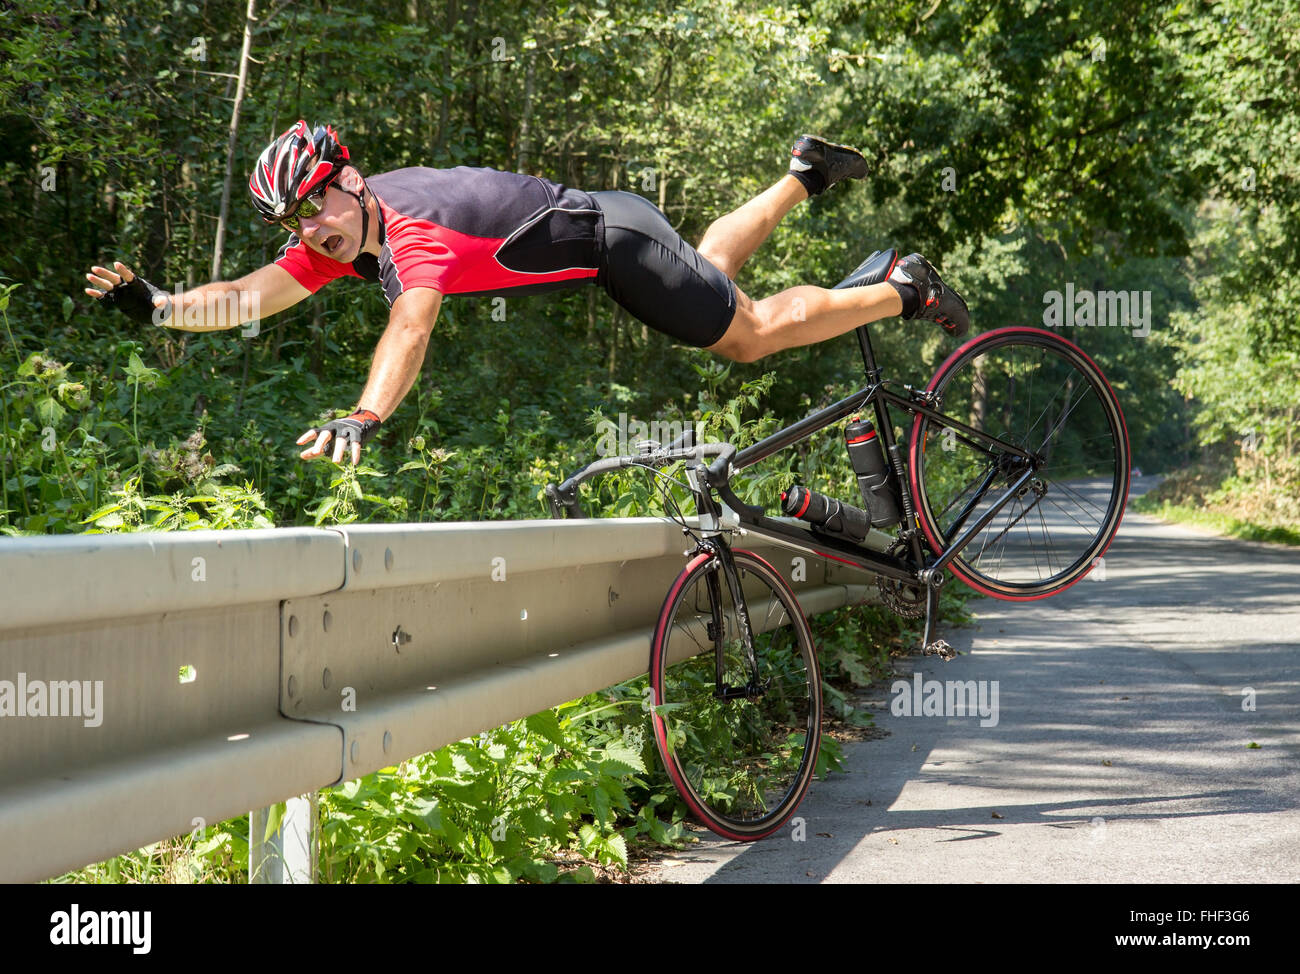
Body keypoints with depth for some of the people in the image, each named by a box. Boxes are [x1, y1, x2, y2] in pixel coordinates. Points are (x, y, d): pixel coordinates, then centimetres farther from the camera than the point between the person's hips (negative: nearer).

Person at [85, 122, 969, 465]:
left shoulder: (415, 226, -35)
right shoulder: (336, 238, -12)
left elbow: (411, 327, -53)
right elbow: (252, 296, -19)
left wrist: (364, 418, -68)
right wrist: (156, 305, -35)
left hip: (616, 239, -7)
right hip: (589, 223, 8)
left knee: (751, 333, 3)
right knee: (710, 271, 31)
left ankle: (903, 290, 20)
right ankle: (804, 176, 48)